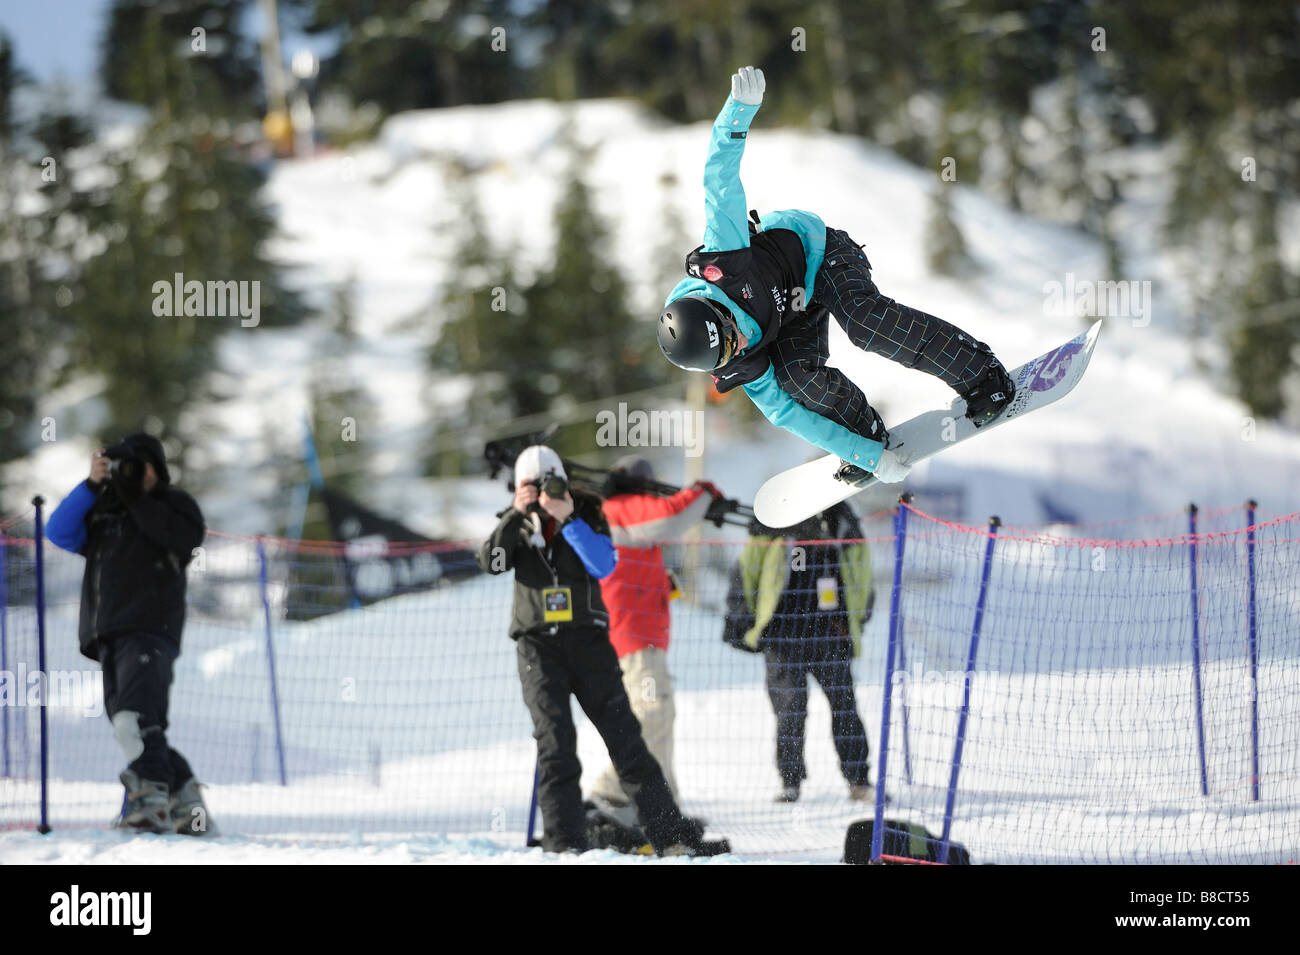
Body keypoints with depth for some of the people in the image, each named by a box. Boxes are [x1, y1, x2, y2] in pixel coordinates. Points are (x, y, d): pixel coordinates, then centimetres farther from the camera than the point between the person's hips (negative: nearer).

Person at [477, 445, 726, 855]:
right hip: (538, 644, 0)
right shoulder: (516, 524, 7)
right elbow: (491, 562, -11)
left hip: (587, 638, 0)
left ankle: (671, 835, -5)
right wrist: (518, 515, -19)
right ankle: (565, 843, -10)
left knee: (624, 735, -3)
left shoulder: (586, 515, 4)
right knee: (555, 741, -10)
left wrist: (570, 521, -20)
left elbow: (605, 564, -13)